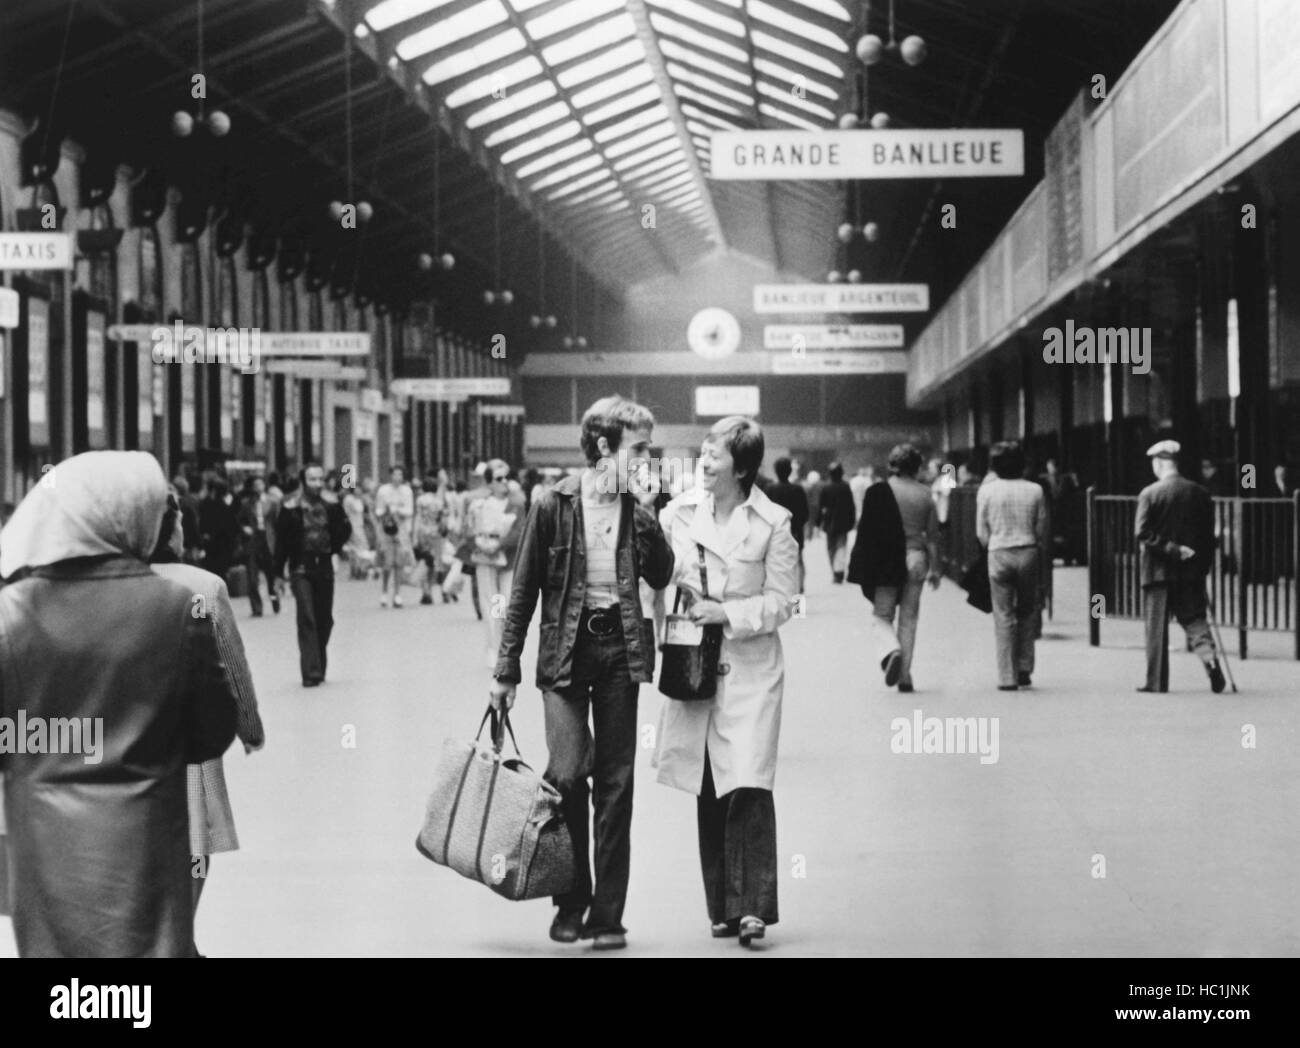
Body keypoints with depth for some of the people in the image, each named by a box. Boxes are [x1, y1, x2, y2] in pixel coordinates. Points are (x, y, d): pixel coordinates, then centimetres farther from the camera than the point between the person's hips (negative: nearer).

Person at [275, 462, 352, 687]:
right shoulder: (291, 506, -8)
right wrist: (279, 573, -4)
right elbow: (281, 539, -4)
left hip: (324, 567, 4)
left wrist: (334, 548, -2)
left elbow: (344, 529, 12)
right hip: (301, 568, -4)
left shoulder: (331, 504, 0)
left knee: (324, 619, 9)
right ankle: (311, 672, -17)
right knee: (307, 618, -13)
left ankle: (317, 668, 24)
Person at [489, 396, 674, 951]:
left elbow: (662, 578, 2)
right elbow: (524, 591, 0)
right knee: (568, 772, -13)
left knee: (615, 783, 3)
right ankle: (571, 899, 8)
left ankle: (607, 915, 10)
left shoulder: (637, 508, 7)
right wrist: (506, 669, -1)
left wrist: (647, 516, -8)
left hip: (620, 648, 3)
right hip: (565, 649, -3)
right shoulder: (555, 504, -3)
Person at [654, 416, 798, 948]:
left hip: (750, 667, -3)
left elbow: (779, 601, -3)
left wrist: (728, 614, -15)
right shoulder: (678, 512, 4)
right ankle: (721, 908, 15)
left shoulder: (773, 523, -5)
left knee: (749, 784, -14)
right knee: (708, 790, 7)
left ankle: (752, 906, -11)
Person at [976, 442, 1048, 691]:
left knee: (1004, 617, 4)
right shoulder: (1034, 491, -1)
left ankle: (1008, 677, 2)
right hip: (1029, 553, 1)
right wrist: (1042, 561, 12)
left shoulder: (986, 490, -2)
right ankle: (1024, 669, 13)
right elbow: (1042, 530, 1)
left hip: (999, 555, -1)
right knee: (1027, 612, 15)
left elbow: (981, 532, 1)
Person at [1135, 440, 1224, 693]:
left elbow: (1143, 533, -16)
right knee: (1195, 621, 9)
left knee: (1156, 627, 4)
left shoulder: (1150, 494, -9)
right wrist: (1203, 566, 12)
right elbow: (1209, 535, 6)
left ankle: (1157, 680, 7)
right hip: (1192, 571, 3)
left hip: (1159, 570, -3)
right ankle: (1211, 661, -14)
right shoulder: (1200, 493, 3)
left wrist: (1172, 549, -12)